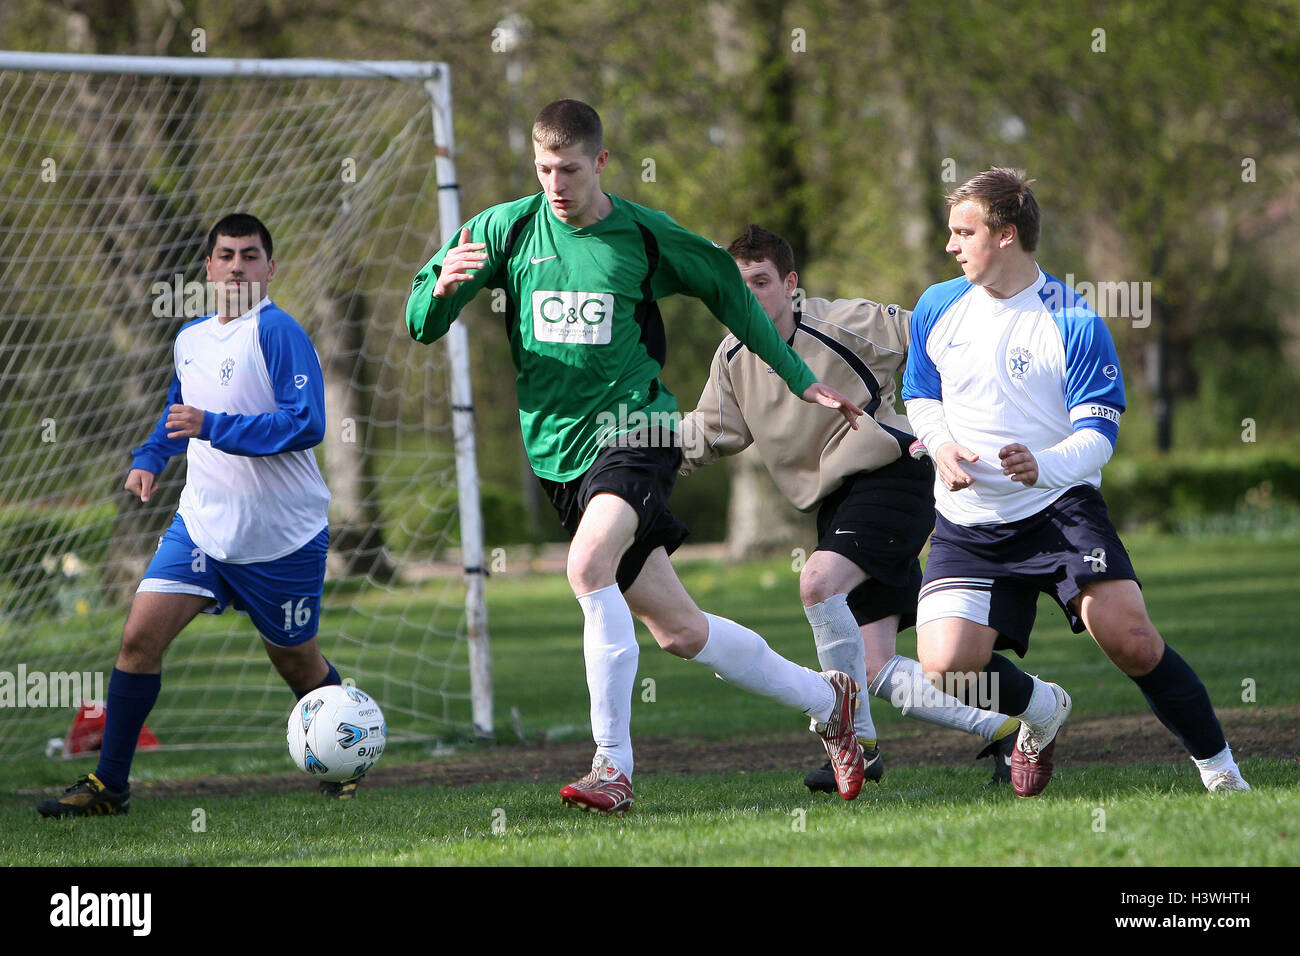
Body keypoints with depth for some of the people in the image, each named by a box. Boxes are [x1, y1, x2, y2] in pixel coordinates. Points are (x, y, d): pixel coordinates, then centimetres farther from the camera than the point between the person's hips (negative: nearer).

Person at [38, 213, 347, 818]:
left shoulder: (275, 330, -15)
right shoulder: (190, 339, 9)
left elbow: (307, 423, -23)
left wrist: (213, 426, -27)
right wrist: (150, 457, 12)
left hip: (281, 537, -5)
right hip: (202, 521, 5)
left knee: (296, 663, 9)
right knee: (140, 636, -10)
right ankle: (107, 785, -3)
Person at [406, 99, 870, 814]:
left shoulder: (645, 237, -2)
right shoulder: (504, 231, 1)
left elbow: (728, 291, 14)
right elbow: (421, 325, 0)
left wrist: (801, 381, 14)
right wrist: (443, 288, -23)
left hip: (634, 428, -3)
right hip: (557, 452, 3)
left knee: (588, 565, -32)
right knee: (679, 630, 6)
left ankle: (613, 765, -28)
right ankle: (825, 700, 26)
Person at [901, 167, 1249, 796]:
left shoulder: (1074, 323, -10)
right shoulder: (937, 308, 5)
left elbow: (1099, 432, -11)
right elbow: (920, 395, 20)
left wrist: (1045, 466, -33)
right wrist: (941, 444, -3)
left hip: (1060, 506, -4)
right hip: (968, 524, 4)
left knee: (1129, 638, -23)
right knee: (945, 666, -15)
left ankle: (1218, 767, -3)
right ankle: (1039, 709, 20)